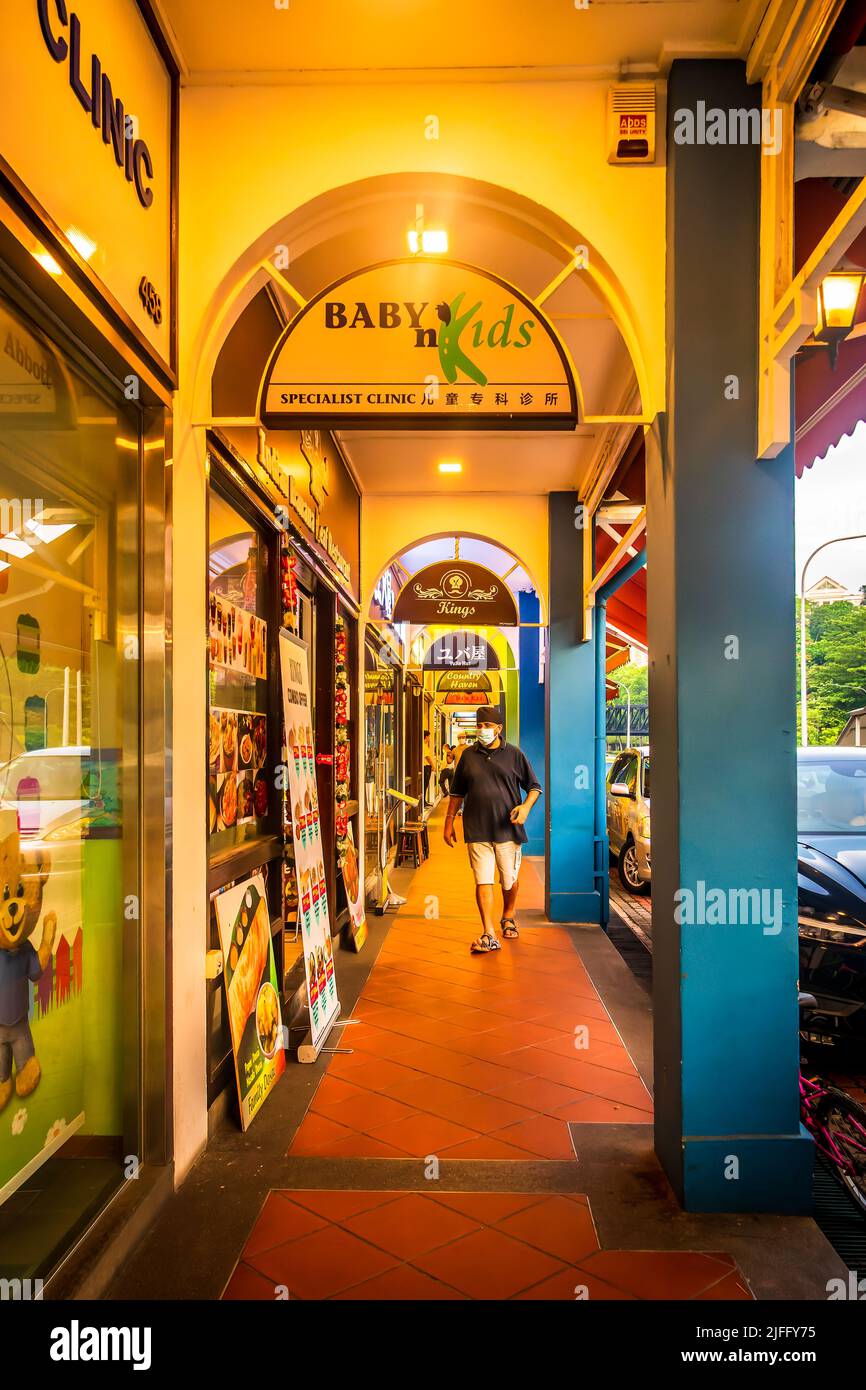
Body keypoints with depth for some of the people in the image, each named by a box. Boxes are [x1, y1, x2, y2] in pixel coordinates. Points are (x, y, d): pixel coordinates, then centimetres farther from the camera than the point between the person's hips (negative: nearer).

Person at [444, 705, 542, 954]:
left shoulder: (514, 755, 1)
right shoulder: (469, 755, 7)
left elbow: (534, 786, 5)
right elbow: (457, 792, 15)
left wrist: (526, 806, -14)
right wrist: (449, 821, 12)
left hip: (507, 830, 0)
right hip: (477, 831, 1)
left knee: (509, 880, 12)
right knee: (483, 881, -6)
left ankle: (508, 918, 39)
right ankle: (489, 935, -5)